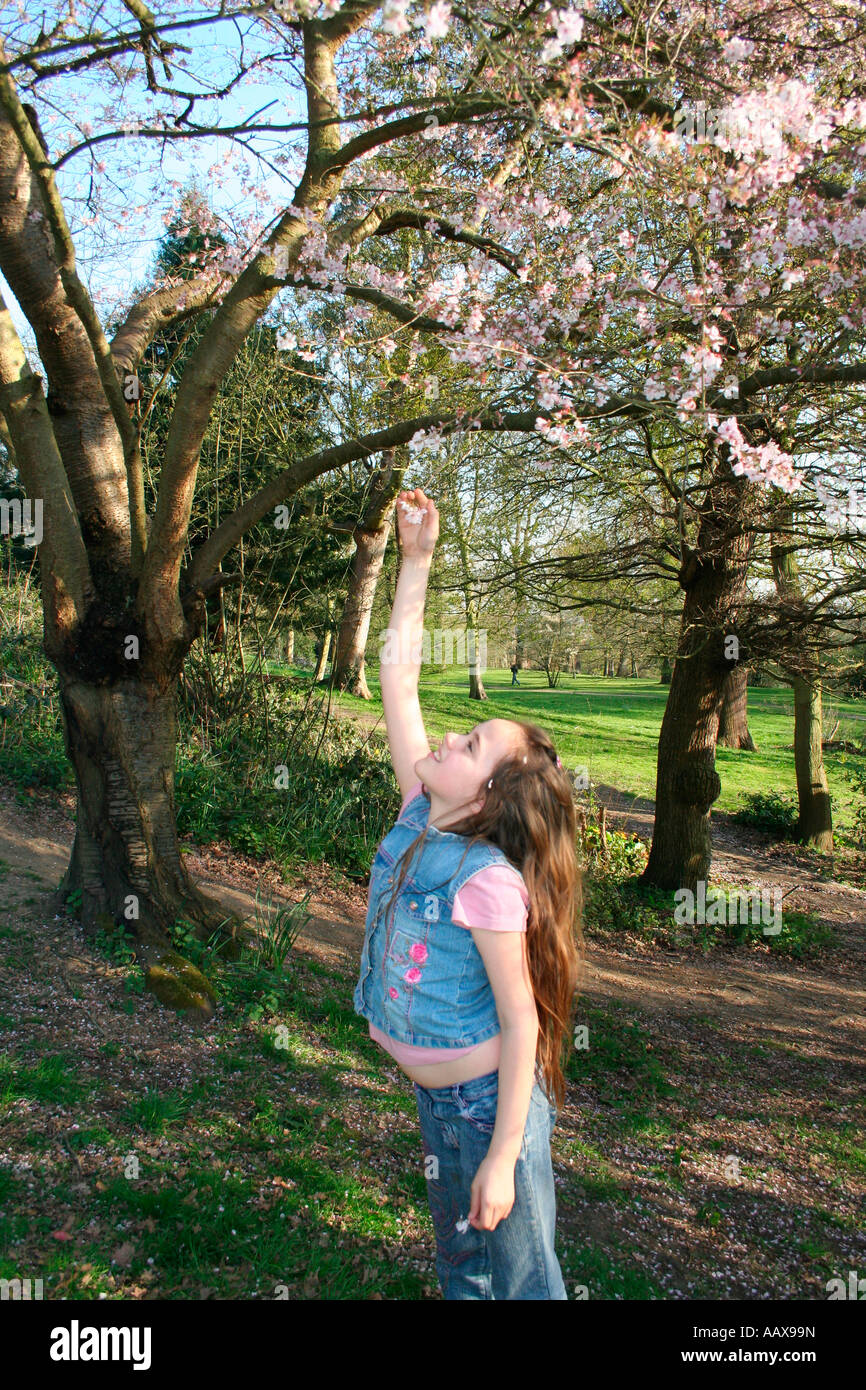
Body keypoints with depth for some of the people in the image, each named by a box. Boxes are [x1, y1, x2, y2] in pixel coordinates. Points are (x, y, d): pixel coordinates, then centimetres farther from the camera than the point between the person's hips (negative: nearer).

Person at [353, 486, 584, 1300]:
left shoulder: (488, 882, -26)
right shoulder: (420, 815, -7)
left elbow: (522, 1023, -21)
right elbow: (398, 681, -5)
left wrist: (503, 1156, -20)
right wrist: (416, 562, -8)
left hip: (490, 1101, -7)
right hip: (435, 1093, 7)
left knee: (522, 1277, 14)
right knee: (459, 1261, 26)